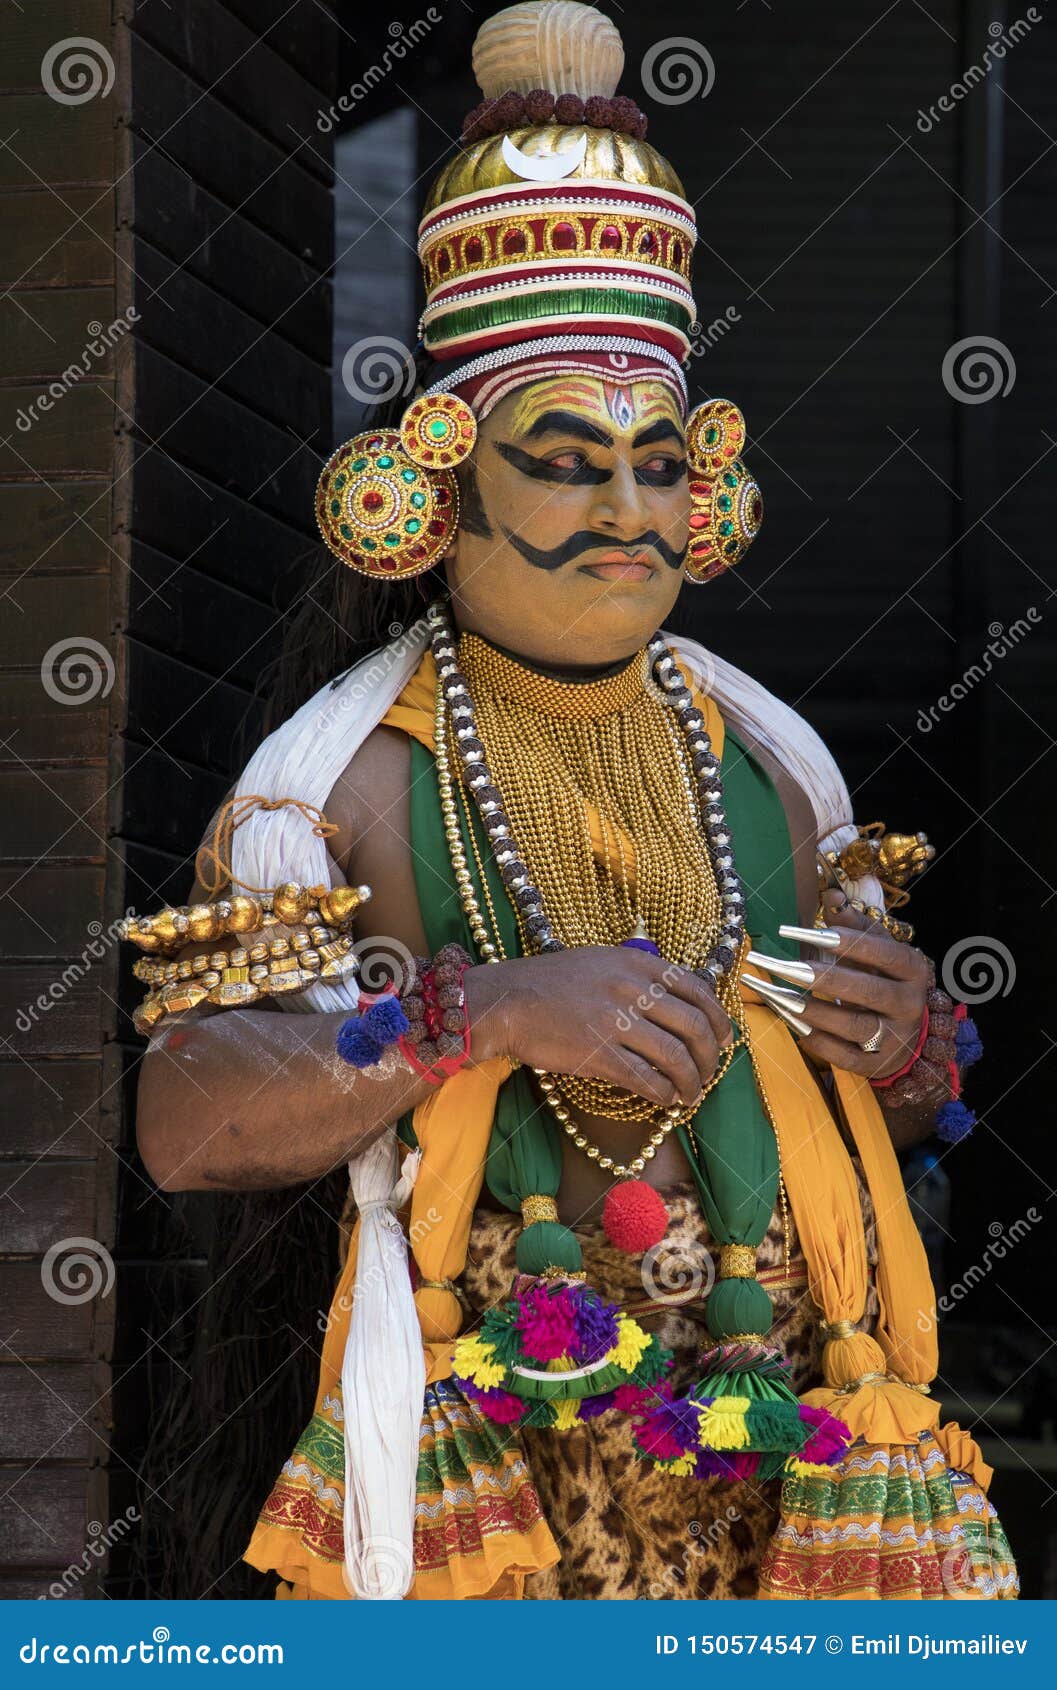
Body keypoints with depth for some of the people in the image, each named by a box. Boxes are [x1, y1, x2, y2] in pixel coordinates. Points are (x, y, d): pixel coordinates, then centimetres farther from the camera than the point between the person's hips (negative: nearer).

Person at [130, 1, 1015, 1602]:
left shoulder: (766, 754, 10)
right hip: (484, 1465, -3)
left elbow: (886, 1094, 19)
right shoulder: (353, 773, -4)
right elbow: (187, 1129, -12)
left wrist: (911, 1041, -5)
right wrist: (487, 1013, -22)